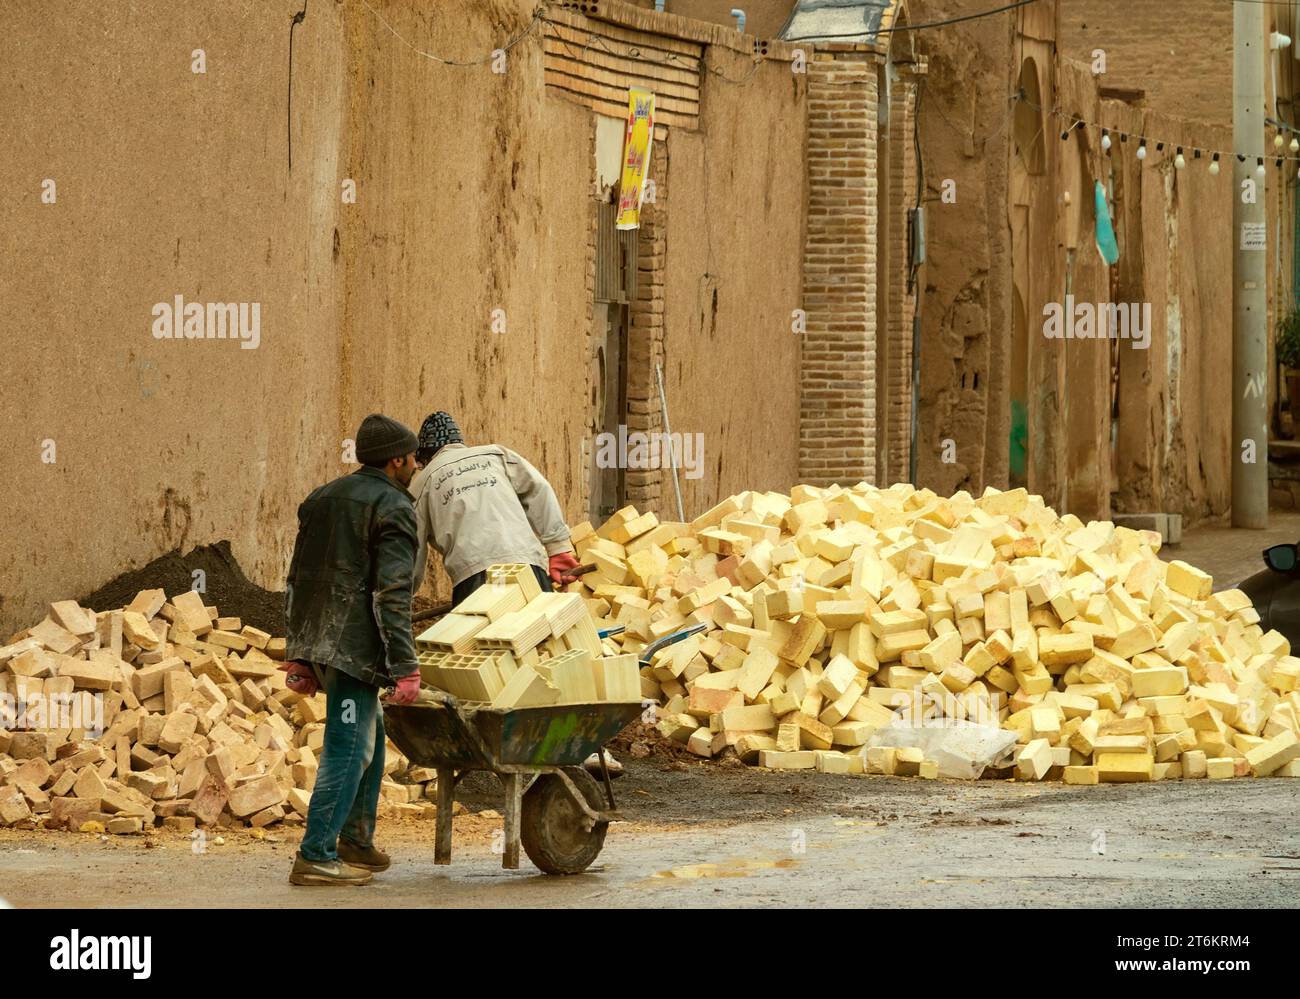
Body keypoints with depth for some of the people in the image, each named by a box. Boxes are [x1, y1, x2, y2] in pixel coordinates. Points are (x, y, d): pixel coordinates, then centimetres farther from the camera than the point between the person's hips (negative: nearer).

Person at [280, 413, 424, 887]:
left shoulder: (322, 498, 19)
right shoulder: (393, 508, -7)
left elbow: (297, 581, 19)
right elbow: (392, 594, -16)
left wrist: (296, 655, 22)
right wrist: (405, 666, -16)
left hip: (312, 636, 9)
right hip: (354, 644, -9)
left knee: (370, 735, 22)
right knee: (348, 747, -6)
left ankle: (357, 841, 25)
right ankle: (316, 856, -9)